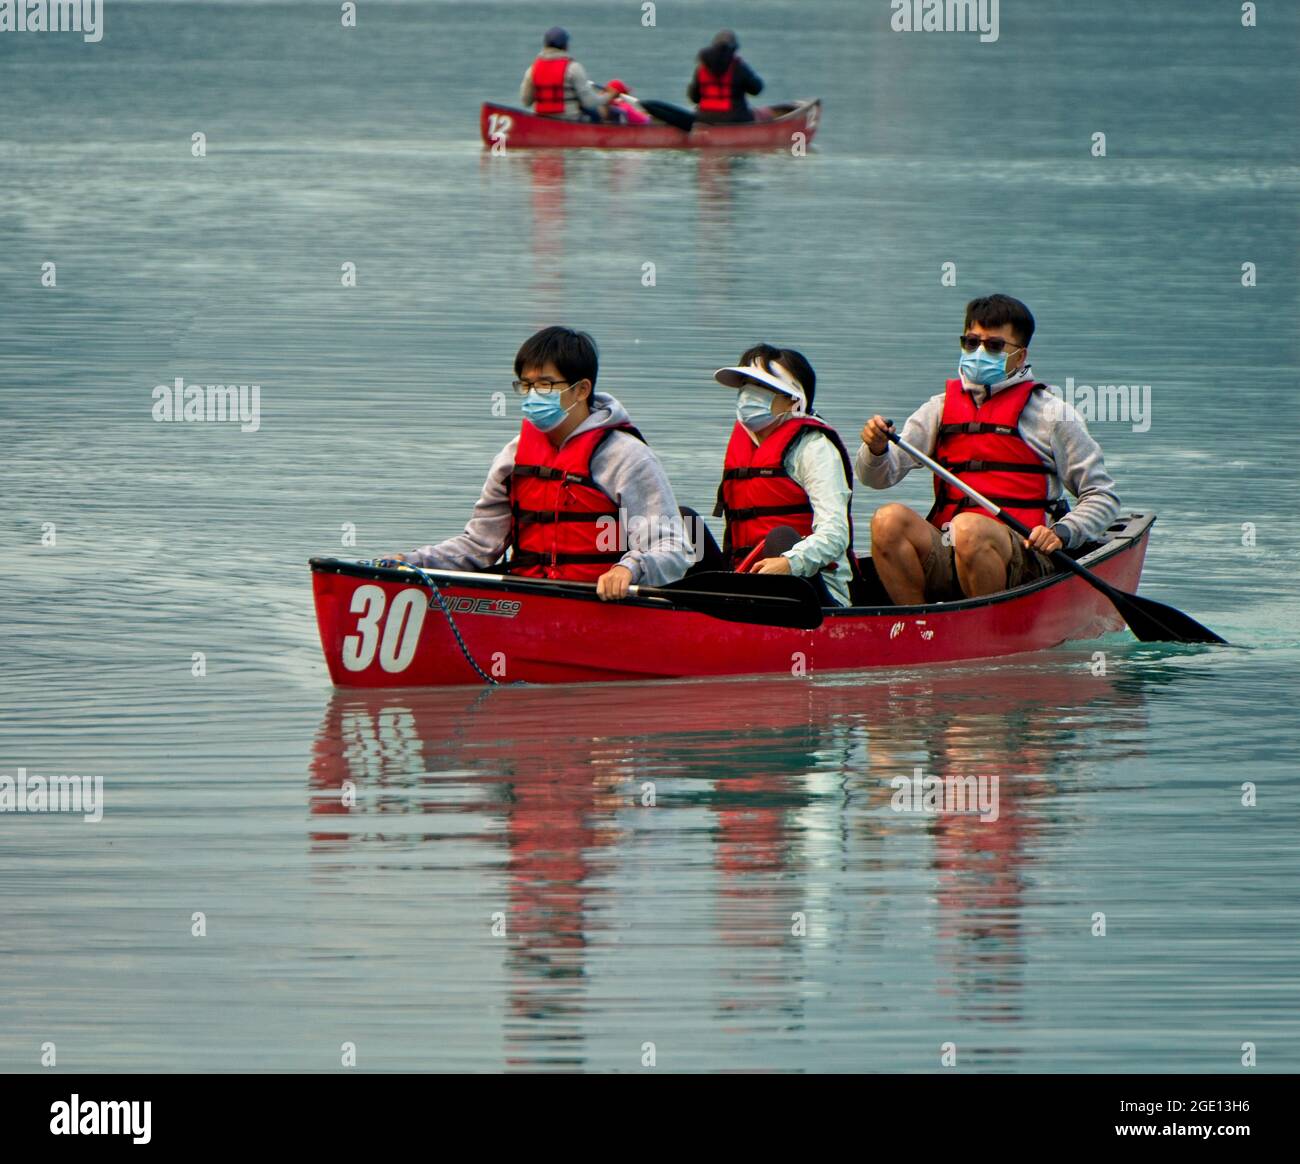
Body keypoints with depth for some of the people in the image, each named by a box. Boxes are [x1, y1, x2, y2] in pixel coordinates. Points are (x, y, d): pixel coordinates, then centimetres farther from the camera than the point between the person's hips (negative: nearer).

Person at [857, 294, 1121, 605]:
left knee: (968, 528, -36)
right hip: (945, 562, 4)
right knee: (888, 520, -24)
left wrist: (1061, 533, -10)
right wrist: (877, 449, -13)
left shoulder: (1051, 414, 8)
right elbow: (878, 476, 10)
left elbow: (1102, 497, 8)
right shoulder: (941, 409, 18)